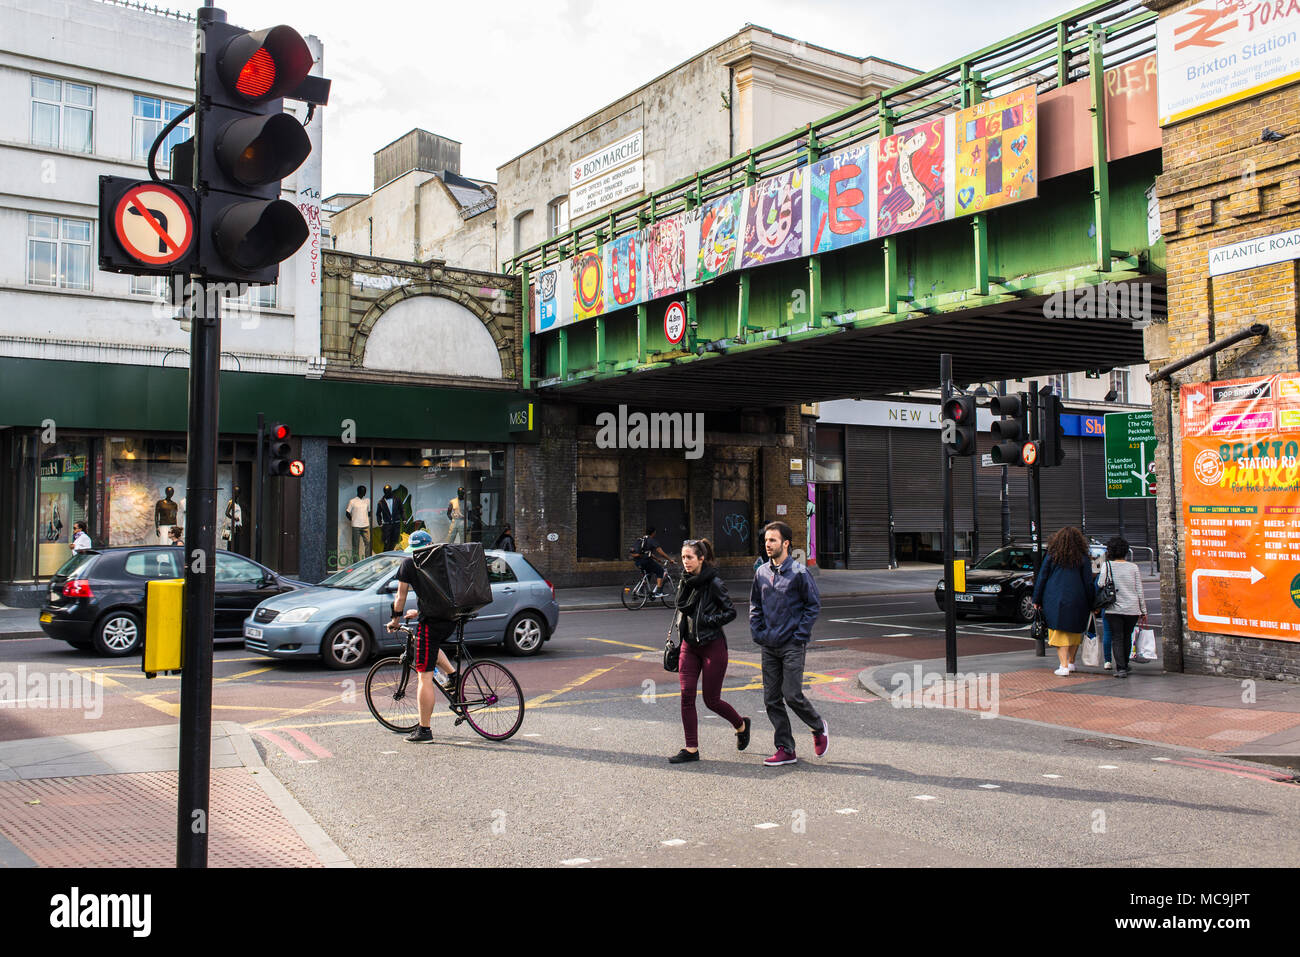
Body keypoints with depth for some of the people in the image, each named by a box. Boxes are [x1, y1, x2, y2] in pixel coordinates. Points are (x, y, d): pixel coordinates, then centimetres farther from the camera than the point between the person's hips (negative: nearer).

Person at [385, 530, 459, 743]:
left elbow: (401, 597, 6)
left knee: (425, 677, 0)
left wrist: (395, 619, 22)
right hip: (451, 619, 6)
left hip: (431, 622, -6)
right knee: (431, 645, 37)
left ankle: (424, 730, 3)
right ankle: (453, 675, 19)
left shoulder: (409, 563, 3)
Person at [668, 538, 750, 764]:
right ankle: (691, 749, 5)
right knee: (687, 696, -2)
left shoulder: (714, 583, -12)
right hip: (689, 646, 6)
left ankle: (741, 725, 30)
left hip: (712, 646, -6)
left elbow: (731, 612, -10)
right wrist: (678, 629, 10)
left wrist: (707, 621, -18)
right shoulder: (685, 582, 7)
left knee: (711, 700, 2)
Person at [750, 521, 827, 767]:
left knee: (792, 695, -8)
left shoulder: (799, 573, -8)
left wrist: (800, 634, -10)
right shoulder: (761, 572, 7)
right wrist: (757, 633, 6)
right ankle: (785, 749, 15)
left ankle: (819, 727, 21)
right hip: (769, 645, 6)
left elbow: (814, 604, -4)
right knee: (771, 699, 5)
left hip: (792, 645, -5)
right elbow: (755, 606, 18)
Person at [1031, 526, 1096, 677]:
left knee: (1060, 634, 2)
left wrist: (1036, 601, 8)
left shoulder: (1051, 556, 0)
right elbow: (1089, 584, -1)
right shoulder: (1083, 559, -1)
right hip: (1077, 602, 1)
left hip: (1054, 601, -1)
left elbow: (1041, 579, 1)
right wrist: (1092, 605, 6)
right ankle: (1071, 663, 27)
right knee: (1075, 631, 18)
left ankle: (1064, 666, -7)